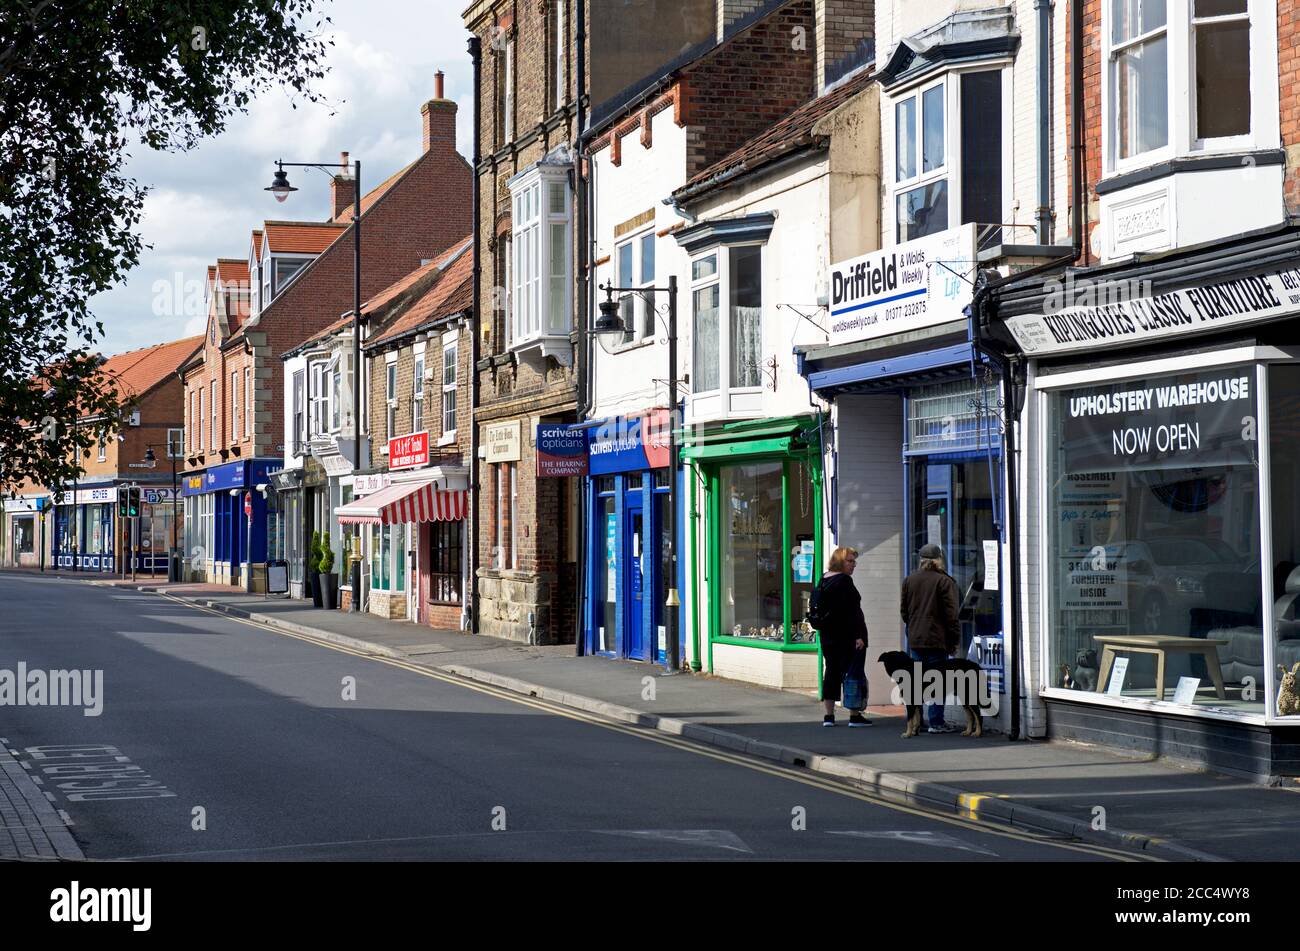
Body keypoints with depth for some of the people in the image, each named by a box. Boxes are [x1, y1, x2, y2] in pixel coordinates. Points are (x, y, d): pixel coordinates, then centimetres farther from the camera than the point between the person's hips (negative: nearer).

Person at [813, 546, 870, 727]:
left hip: (828, 635, 8)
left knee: (832, 672, 10)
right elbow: (850, 611, -20)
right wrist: (858, 635, -19)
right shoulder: (844, 581, -15)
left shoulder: (823, 580, 11)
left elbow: (819, 609, 16)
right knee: (854, 673, -2)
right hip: (848, 635, -8)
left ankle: (829, 716, 10)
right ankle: (854, 716, -3)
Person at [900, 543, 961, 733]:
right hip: (937, 639, -5)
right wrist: (954, 640, -4)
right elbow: (951, 614, -9)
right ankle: (936, 722, -1)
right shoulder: (944, 581, -8)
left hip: (915, 639, 5)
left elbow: (904, 610, 13)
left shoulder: (909, 580, 8)